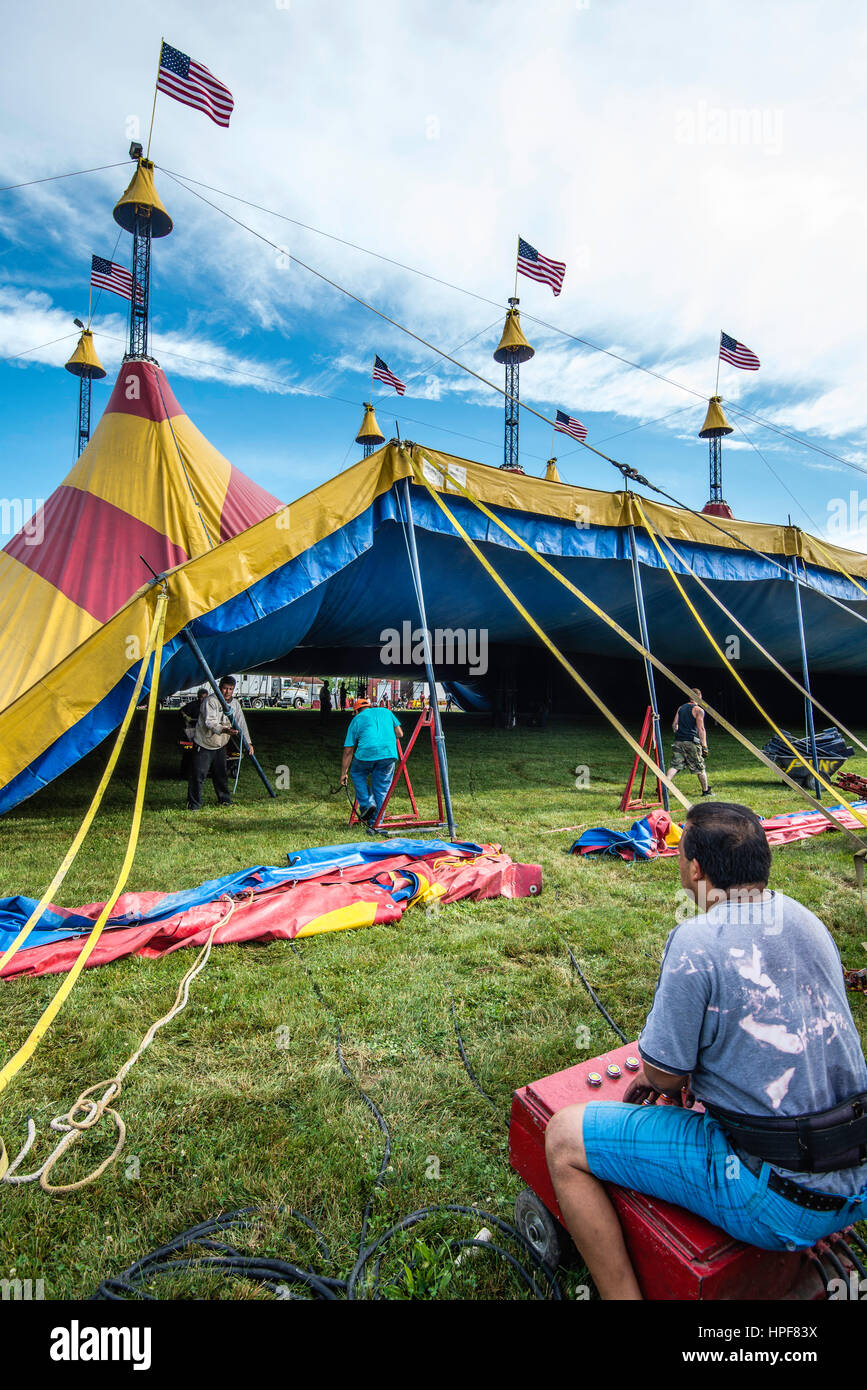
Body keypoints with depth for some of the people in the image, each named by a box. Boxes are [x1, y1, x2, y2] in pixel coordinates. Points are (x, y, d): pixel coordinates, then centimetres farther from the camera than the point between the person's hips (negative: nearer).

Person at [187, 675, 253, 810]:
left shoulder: (234, 704, 2)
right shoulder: (211, 701, -18)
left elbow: (241, 723, 5)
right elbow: (210, 722, -29)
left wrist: (248, 742, -3)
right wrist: (224, 730, -45)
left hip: (220, 746, 6)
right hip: (203, 744, -6)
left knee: (221, 773, 11)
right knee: (198, 774, -6)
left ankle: (224, 799, 26)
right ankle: (193, 803, 5)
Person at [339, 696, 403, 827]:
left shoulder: (356, 720, 18)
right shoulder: (386, 711, 25)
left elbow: (348, 750, 16)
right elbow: (400, 734, 24)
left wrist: (343, 773, 21)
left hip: (366, 753, -2)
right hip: (389, 754, 2)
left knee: (357, 774, 26)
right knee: (382, 789, 14)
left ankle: (366, 804, 11)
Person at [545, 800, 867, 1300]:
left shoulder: (697, 941, -21)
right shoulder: (807, 921, 2)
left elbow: (666, 1075, -14)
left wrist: (666, 1083, 10)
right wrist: (666, 1073, 16)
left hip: (775, 1204, -7)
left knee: (565, 1138, -3)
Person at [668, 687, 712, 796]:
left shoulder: (681, 708, 14)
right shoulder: (698, 710, -4)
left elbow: (674, 725, 11)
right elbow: (701, 729, -9)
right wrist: (704, 746, -8)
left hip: (678, 742, 5)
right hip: (691, 742, -5)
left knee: (675, 765, 2)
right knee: (700, 768, 8)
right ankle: (706, 790, 19)